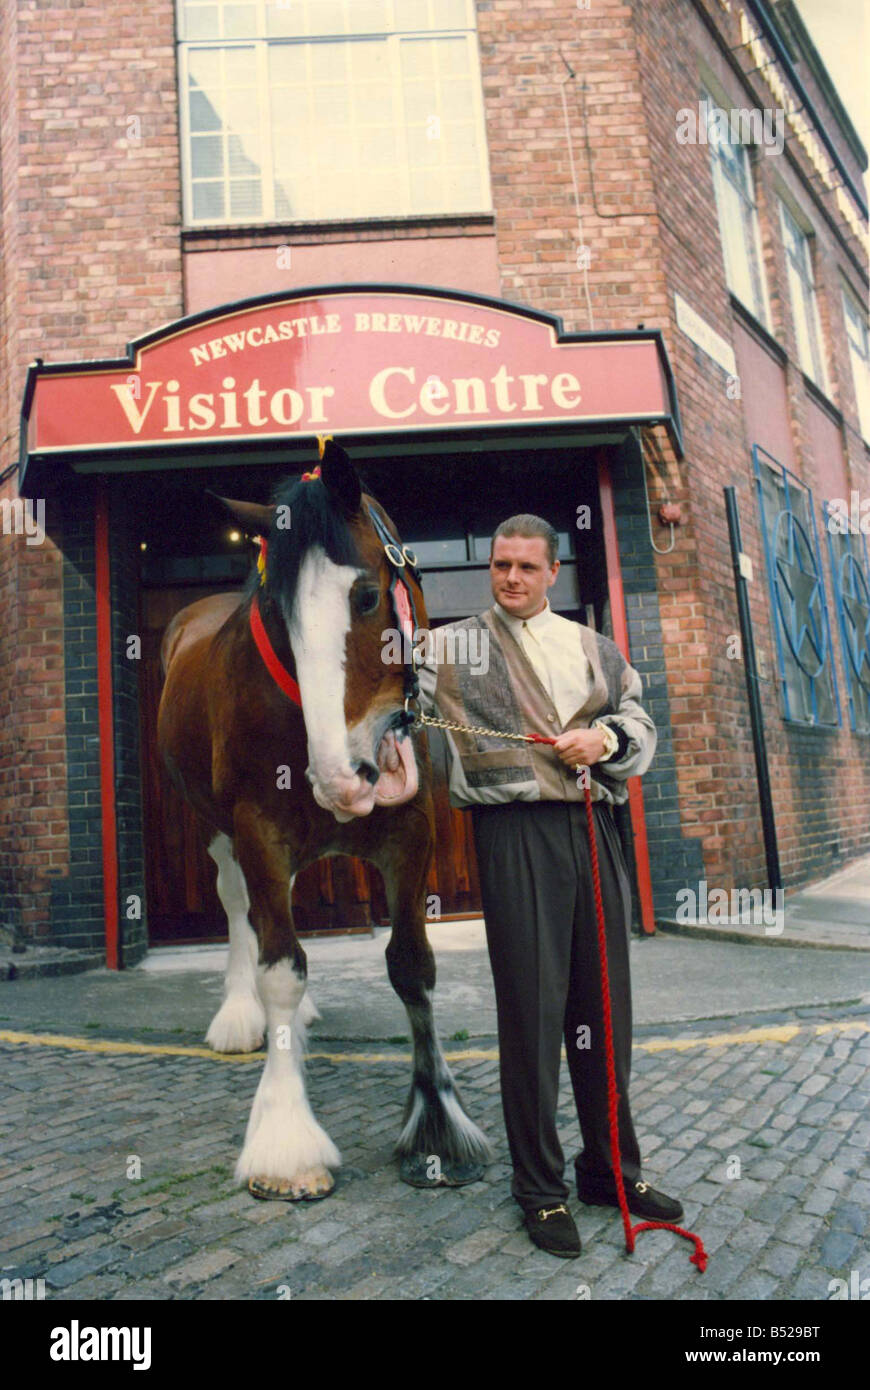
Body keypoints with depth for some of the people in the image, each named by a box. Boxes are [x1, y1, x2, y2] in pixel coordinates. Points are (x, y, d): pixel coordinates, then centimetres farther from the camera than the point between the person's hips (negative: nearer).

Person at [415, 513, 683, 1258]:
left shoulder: (596, 649, 16)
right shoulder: (450, 647, 6)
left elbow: (642, 728, 15)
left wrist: (606, 739, -5)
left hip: (595, 832, 4)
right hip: (515, 834, -4)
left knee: (605, 1007, 12)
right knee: (532, 1011, 1)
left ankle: (611, 1168, 31)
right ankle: (540, 1189, 18)